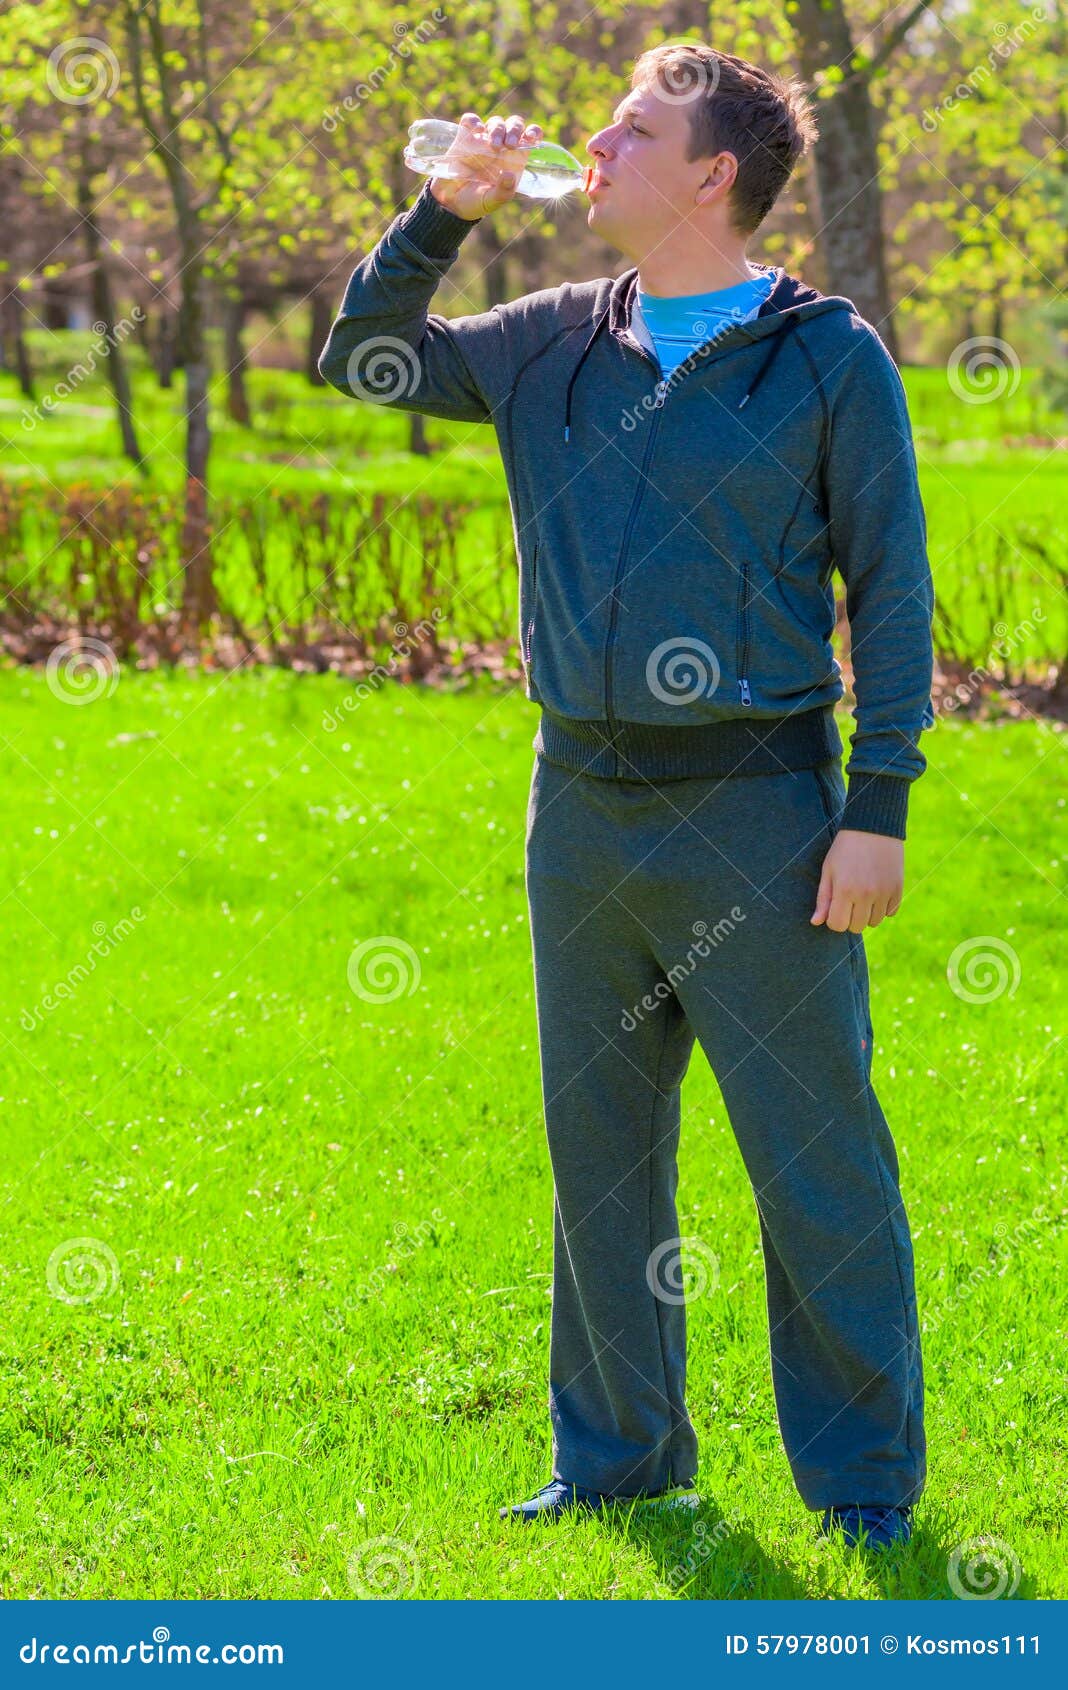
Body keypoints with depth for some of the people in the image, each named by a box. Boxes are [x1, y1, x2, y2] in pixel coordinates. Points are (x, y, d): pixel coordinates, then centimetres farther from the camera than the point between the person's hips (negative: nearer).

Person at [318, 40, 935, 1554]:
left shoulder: (829, 356, -3)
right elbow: (365, 359, 19)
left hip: (756, 809, -5)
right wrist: (445, 212, 5)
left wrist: (878, 808, -10)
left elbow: (891, 589, -4)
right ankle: (620, 1453, 26)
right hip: (585, 805, 5)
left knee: (818, 1162, -1)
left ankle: (863, 1481, 10)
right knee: (599, 1147, 13)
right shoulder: (553, 345, 10)